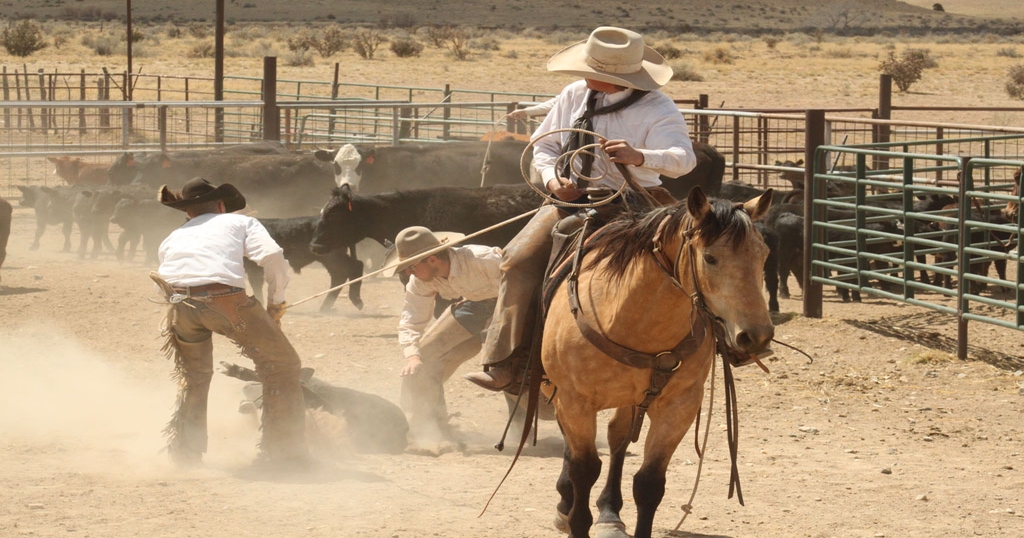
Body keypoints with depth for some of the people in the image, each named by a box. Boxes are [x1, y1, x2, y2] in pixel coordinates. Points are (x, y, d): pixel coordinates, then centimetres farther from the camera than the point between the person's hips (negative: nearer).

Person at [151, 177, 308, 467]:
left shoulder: (172, 238, 34)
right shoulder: (239, 222, 22)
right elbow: (272, 256, 5)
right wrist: (276, 303, 16)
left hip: (179, 302, 4)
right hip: (226, 298, -4)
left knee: (193, 375, 30)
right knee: (281, 364, 12)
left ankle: (184, 451, 31)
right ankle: (285, 451, 10)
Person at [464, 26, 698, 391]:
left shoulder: (658, 110, -11)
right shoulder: (574, 96, 5)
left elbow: (683, 159, -25)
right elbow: (543, 145, 16)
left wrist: (639, 157, -45)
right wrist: (552, 179, -6)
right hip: (571, 197, 4)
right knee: (520, 260, -14)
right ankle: (505, 363, -14)